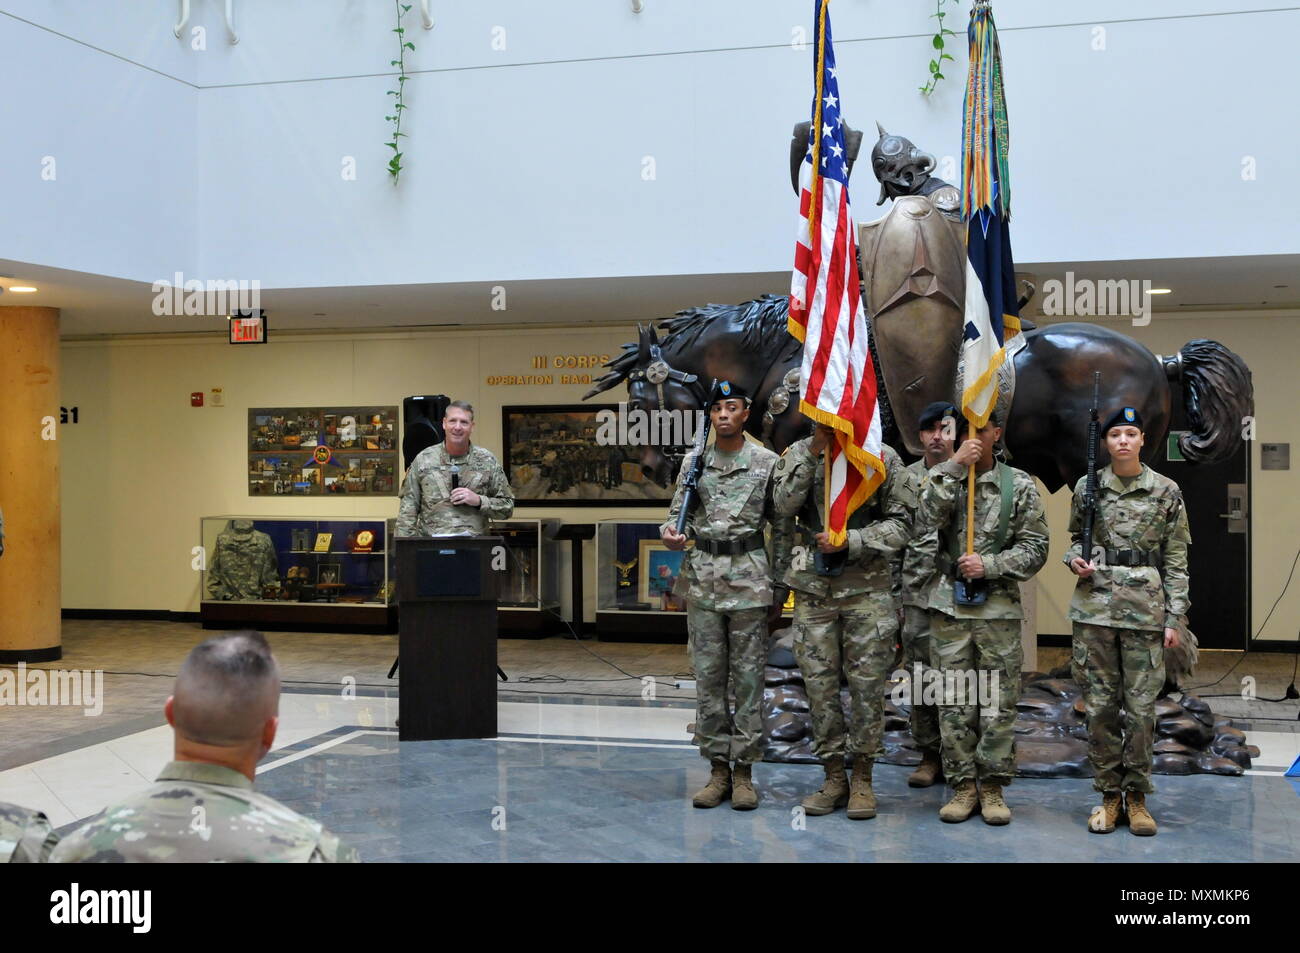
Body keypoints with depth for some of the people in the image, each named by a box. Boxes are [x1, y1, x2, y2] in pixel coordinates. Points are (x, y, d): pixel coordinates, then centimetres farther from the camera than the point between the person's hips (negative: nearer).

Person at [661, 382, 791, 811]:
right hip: (702, 574, 3)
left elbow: (782, 528, 2)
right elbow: (678, 511, 13)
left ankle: (744, 770, 9)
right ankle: (718, 768, 14)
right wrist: (670, 532, -12)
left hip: (749, 575, -3)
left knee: (748, 675, 1)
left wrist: (778, 588, 0)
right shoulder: (694, 461, 8)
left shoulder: (768, 462, 1)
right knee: (707, 675, 5)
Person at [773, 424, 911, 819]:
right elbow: (784, 506, -8)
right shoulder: (798, 453, 6)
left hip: (868, 589, -2)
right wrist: (813, 453, -12)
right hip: (814, 589, 2)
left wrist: (850, 541, -14)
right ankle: (834, 776, 18)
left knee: (867, 684, 1)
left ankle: (862, 778, 14)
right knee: (820, 684, 5)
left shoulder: (883, 457, 0)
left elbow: (899, 524, -2)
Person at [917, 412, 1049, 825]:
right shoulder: (941, 476, 6)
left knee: (998, 701, 3)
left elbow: (1035, 549, 1)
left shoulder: (1019, 485, 3)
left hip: (999, 608, -1)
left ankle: (993, 786, 13)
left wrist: (990, 565, -13)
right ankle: (964, 786, 14)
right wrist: (954, 466, -19)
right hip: (949, 606, 1)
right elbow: (928, 518, -14)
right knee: (954, 701, 4)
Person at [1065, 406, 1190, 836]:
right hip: (1094, 604, 1)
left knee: (1142, 705, 1)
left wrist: (1175, 618, -2)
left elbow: (1176, 559, 3)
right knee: (1099, 704, 4)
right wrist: (1075, 559, -6)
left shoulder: (1166, 491, 2)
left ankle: (1136, 796, 15)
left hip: (1145, 607, -1)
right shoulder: (1087, 487, 5)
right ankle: (1109, 794, 15)